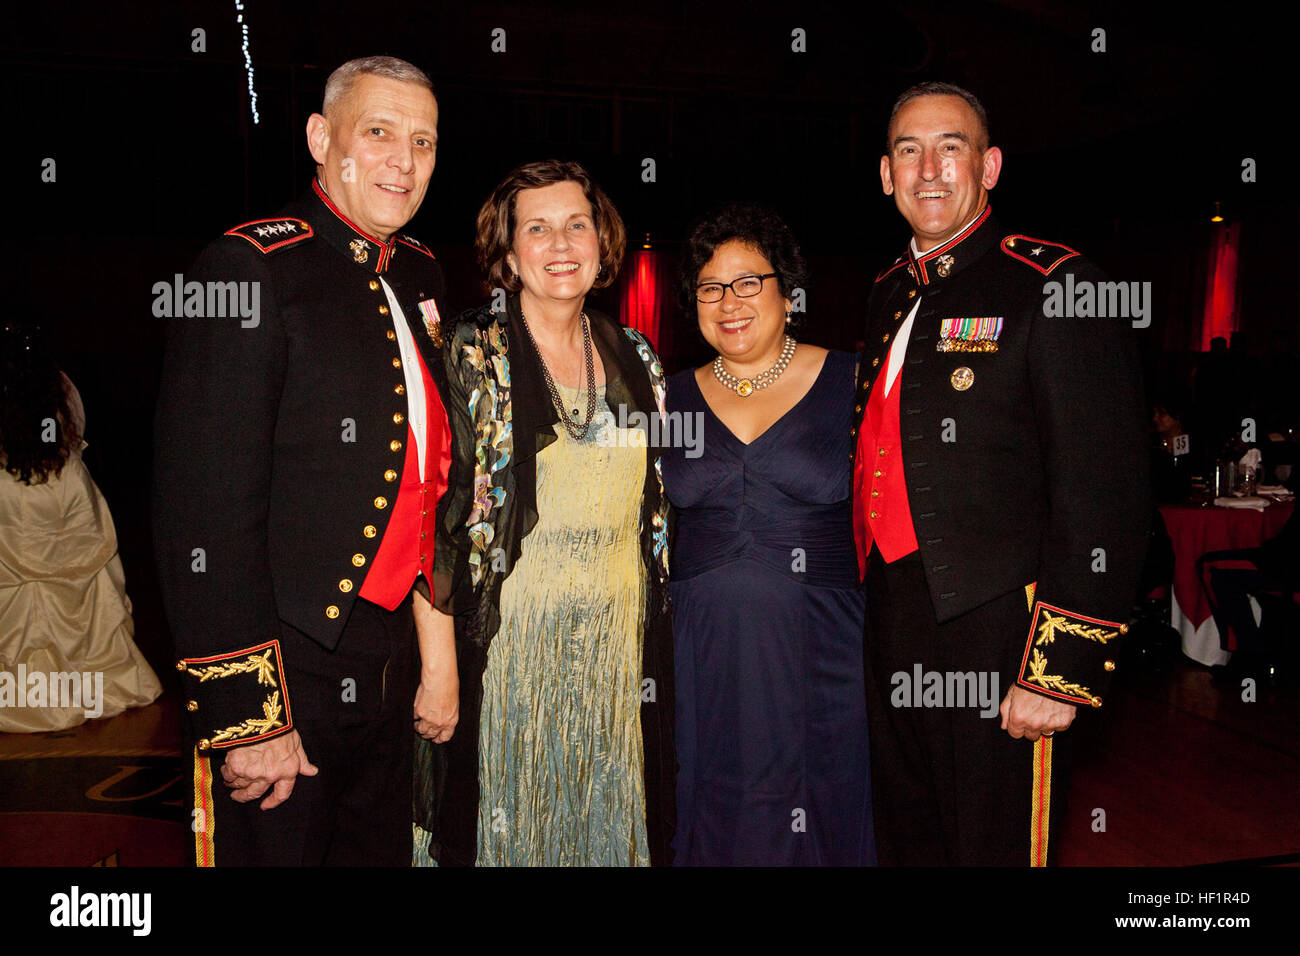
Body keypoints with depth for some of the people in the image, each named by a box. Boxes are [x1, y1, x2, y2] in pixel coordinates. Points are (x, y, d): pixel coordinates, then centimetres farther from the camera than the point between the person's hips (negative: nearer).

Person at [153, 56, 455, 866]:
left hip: (389, 661, 7)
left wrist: (435, 608, 12)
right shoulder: (250, 268, -14)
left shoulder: (419, 272, 10)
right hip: (285, 668, -7)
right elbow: (208, 509, -19)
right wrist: (246, 714, -19)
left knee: (382, 853, 20)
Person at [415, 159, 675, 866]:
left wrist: (662, 640, 11)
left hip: (620, 644, 4)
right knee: (508, 816, 8)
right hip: (508, 640, -4)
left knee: (607, 818, 15)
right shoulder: (471, 354, -6)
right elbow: (436, 512, -10)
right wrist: (439, 656, -14)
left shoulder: (634, 359, 7)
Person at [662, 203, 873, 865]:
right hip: (702, 657, 2)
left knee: (817, 823, 11)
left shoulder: (853, 382, -1)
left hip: (821, 656, -2)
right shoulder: (674, 398, 7)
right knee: (716, 824, 14)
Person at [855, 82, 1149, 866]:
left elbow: (1106, 498, -16)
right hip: (895, 627, 7)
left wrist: (1060, 669, -18)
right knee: (908, 839, 21)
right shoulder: (890, 294, 12)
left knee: (996, 845, 9)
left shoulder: (1056, 288, -11)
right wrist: (874, 609, 15)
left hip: (998, 637, -6)